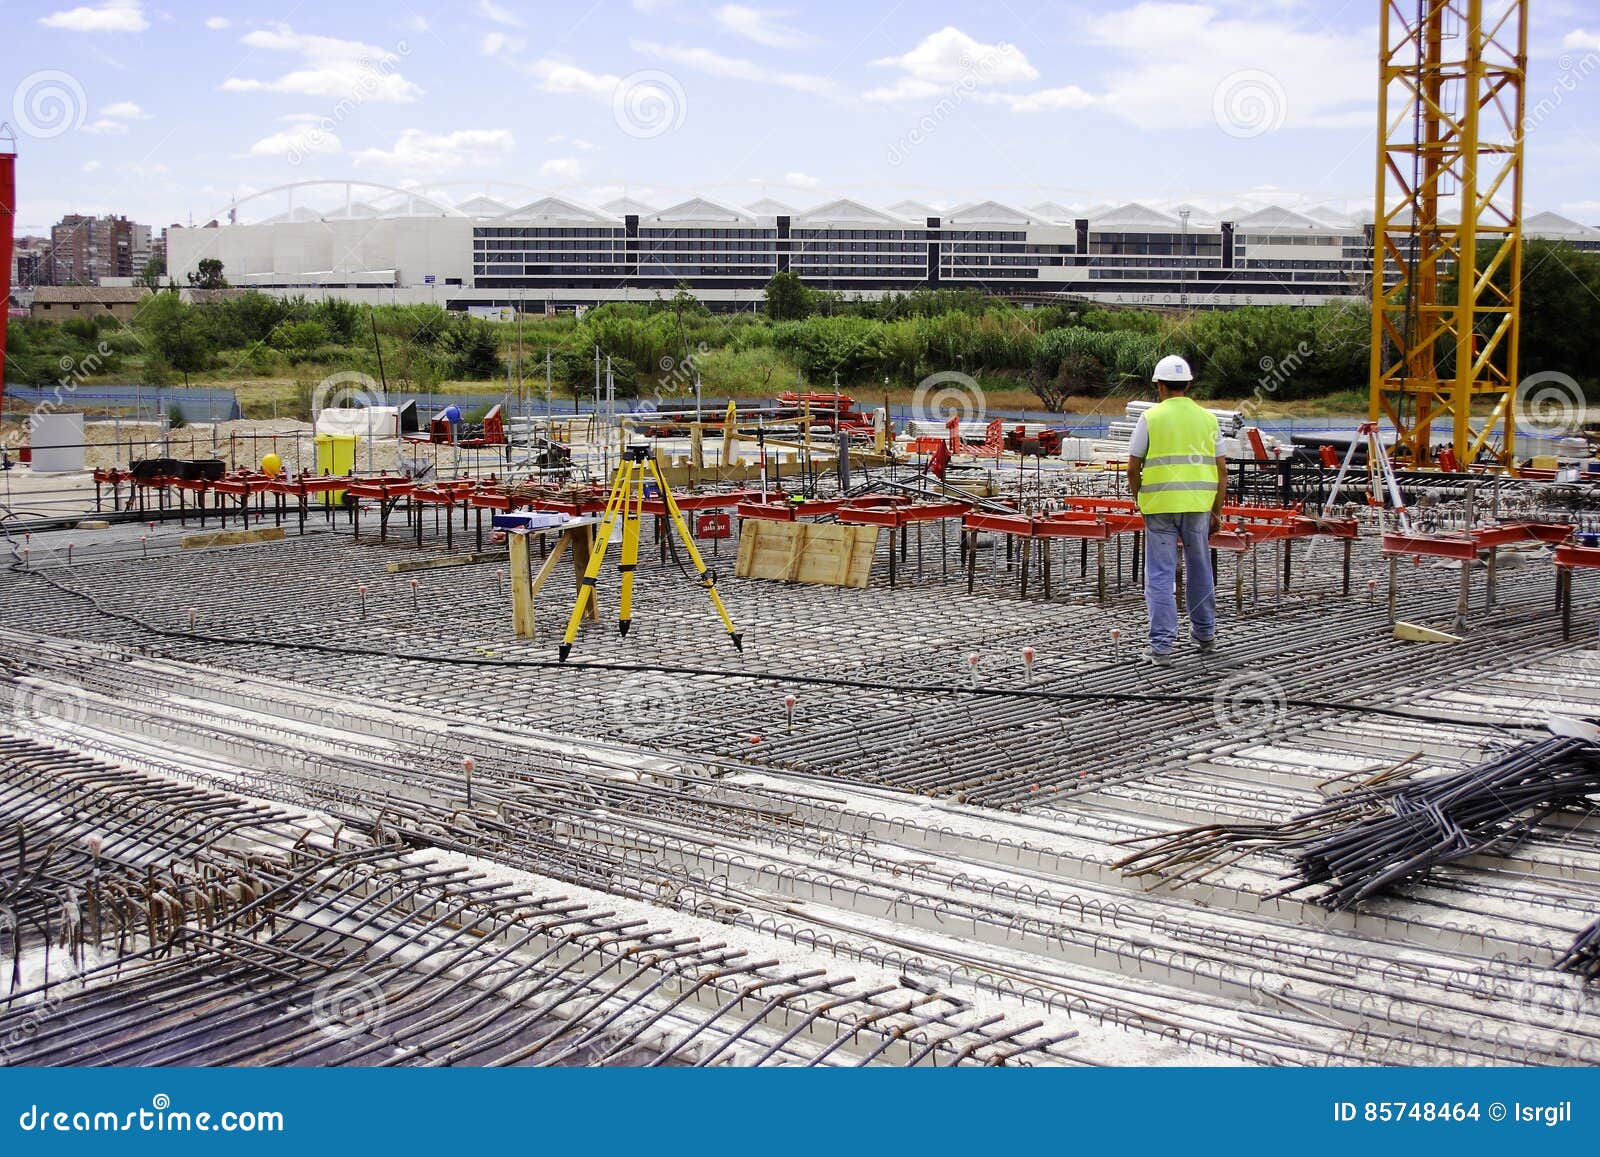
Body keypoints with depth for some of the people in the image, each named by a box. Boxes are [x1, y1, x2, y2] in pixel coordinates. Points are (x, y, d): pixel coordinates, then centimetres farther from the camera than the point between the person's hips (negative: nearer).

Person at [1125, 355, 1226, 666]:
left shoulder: (1151, 417, -2)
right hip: (1198, 504, 3)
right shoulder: (1207, 418, 6)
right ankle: (1204, 633, 34)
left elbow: (1133, 467, -2)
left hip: (1160, 504, -3)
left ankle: (1162, 646, -5)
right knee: (1200, 570, 19)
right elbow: (1221, 469, 6)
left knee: (1160, 576, 0)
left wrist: (1139, 499, 13)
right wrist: (1217, 511, 13)